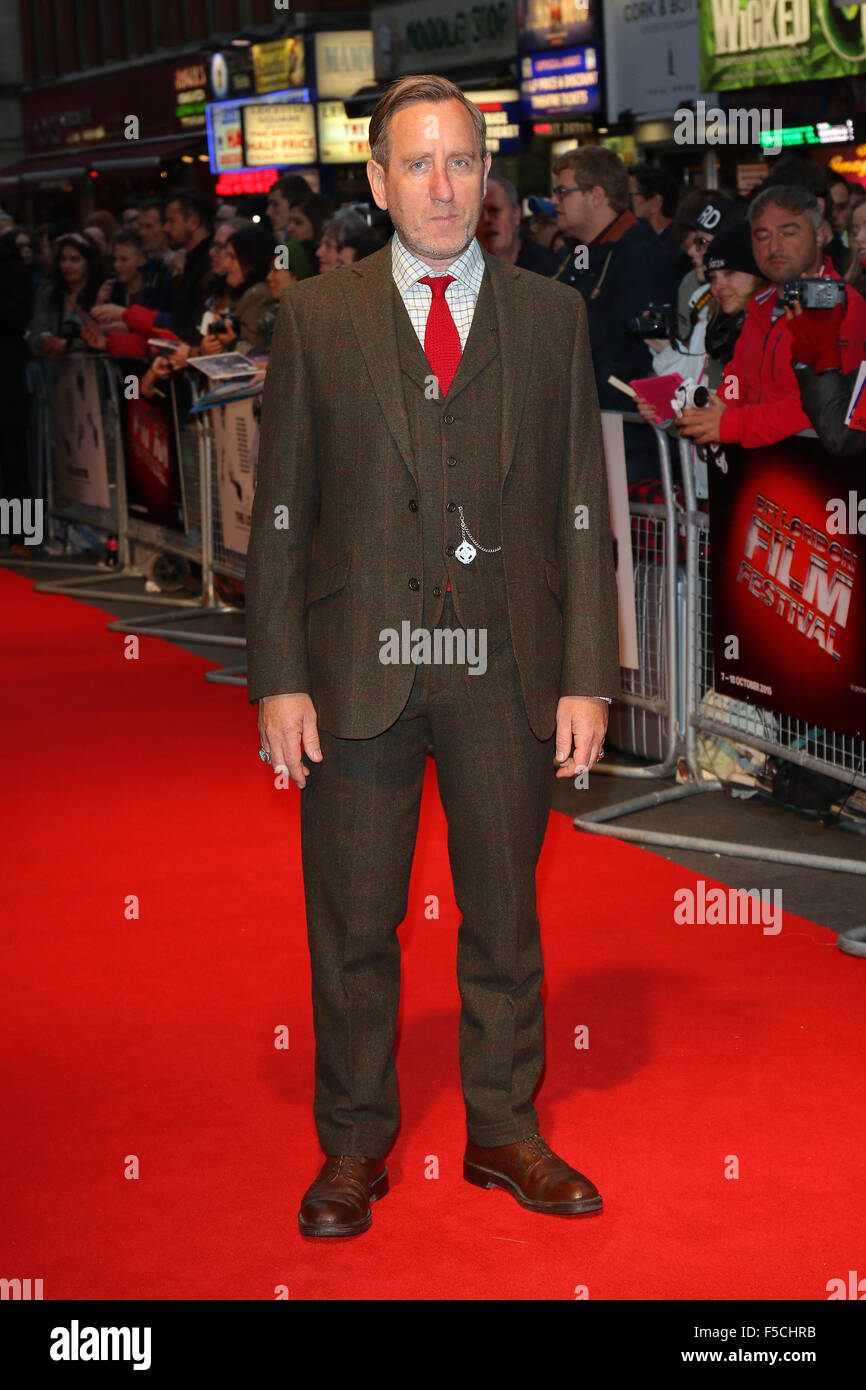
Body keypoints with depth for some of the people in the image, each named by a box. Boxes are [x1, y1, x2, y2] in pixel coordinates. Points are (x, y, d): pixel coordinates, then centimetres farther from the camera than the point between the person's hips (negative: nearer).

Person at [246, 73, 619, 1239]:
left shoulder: (551, 317, 6)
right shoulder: (316, 318, 4)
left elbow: (583, 507, 5)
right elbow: (280, 514, 3)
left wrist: (587, 674, -1)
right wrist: (278, 679, -4)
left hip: (508, 666, 1)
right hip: (358, 665, -1)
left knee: (504, 913, 12)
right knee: (351, 923, 7)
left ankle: (505, 1130, 29)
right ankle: (354, 1145, 24)